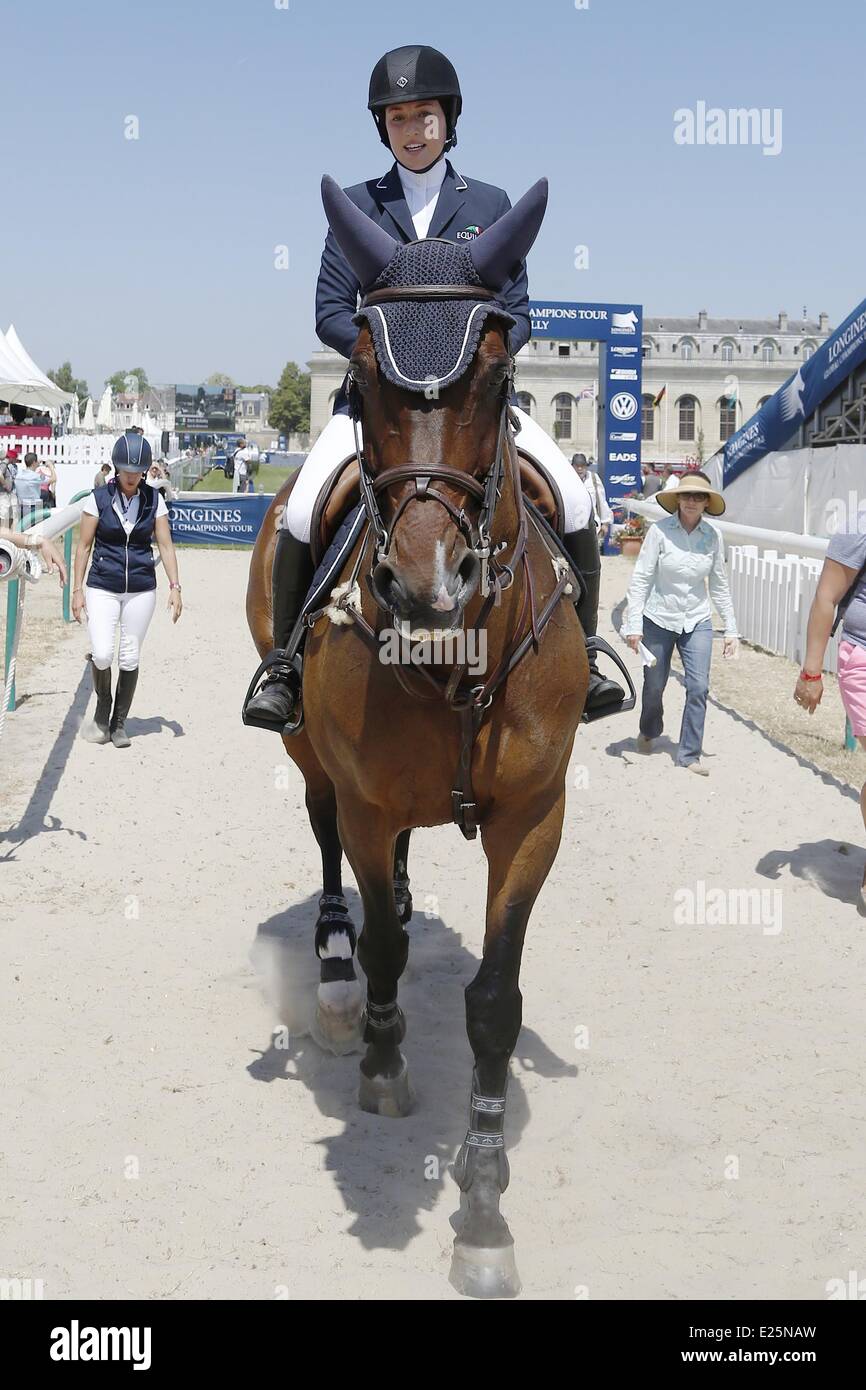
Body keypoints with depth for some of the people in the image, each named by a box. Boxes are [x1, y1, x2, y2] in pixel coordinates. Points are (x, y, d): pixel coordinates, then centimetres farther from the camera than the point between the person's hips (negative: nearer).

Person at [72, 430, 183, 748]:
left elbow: (165, 545, 5)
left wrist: (174, 587, -3)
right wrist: (78, 590, -3)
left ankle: (119, 722, 19)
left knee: (130, 658, 5)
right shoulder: (99, 498, -4)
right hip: (103, 588, -2)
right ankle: (102, 709, 16)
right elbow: (84, 546, 0)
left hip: (141, 590, 2)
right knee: (102, 654, -12)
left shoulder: (153, 500, 1)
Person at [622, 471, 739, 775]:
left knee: (698, 688, -8)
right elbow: (640, 578, -11)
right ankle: (649, 731, 44)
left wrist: (731, 628, 4)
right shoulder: (660, 530, -13)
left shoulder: (713, 536, -4)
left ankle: (689, 755, 5)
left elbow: (719, 586, 4)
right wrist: (634, 624, -15)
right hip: (659, 619, -2)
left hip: (697, 622, 2)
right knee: (654, 686, 13)